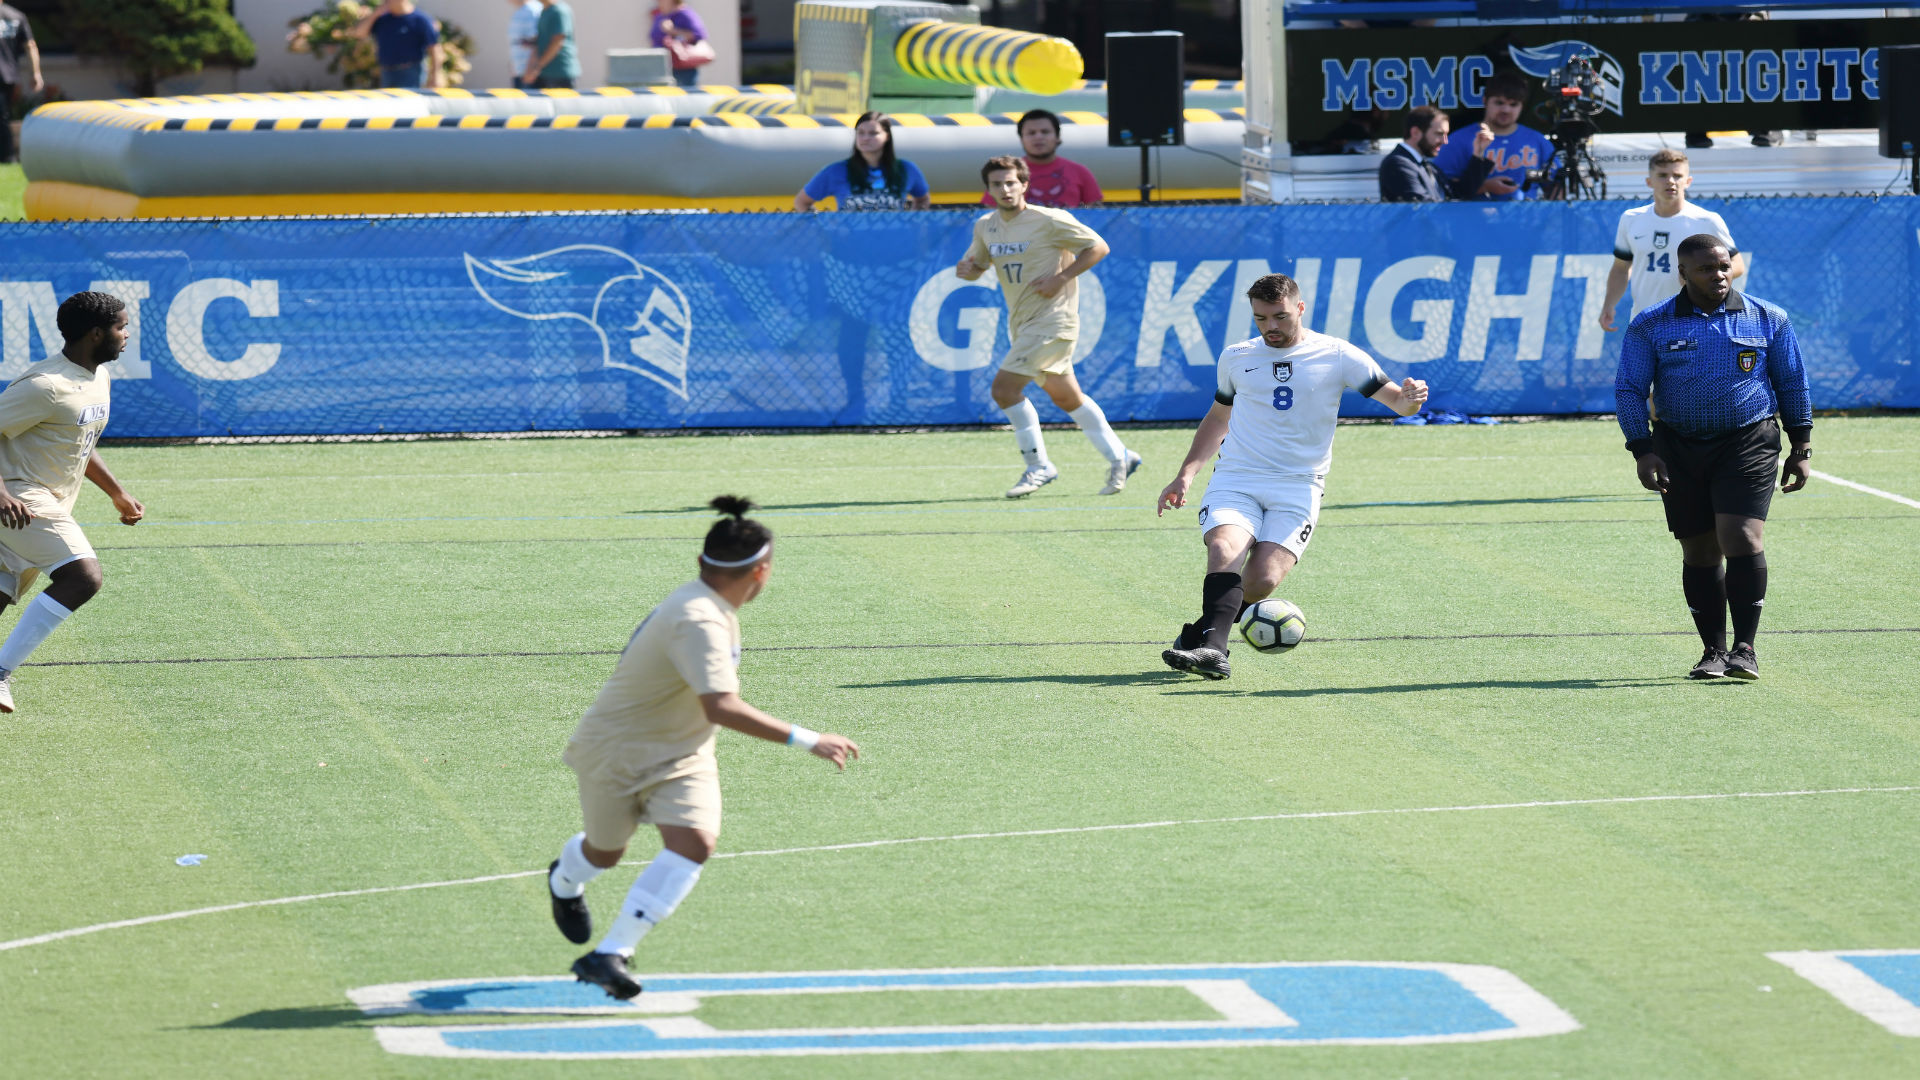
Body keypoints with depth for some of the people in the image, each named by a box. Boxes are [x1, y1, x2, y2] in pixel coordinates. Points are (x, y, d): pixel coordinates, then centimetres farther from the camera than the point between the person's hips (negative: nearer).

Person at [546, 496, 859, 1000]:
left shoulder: (714, 610, -3)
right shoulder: (699, 622, -33)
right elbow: (721, 708, -44)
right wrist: (807, 740, -44)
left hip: (681, 754, 7)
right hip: (615, 750, -7)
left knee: (694, 842, -18)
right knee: (606, 852, 14)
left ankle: (609, 955, -18)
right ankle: (564, 881, 54)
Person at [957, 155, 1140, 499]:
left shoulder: (1049, 221, -14)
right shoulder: (985, 226, 5)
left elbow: (1098, 247, -8)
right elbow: (978, 264, 18)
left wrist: (1059, 279, -17)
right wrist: (966, 269, -7)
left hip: (1053, 319, -8)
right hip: (1022, 323, 8)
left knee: (1004, 387, -15)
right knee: (1067, 397, 15)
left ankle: (1038, 467, -4)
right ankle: (1118, 457, 28)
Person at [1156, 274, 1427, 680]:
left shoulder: (1337, 356, 3)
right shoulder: (1235, 358, 13)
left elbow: (1396, 401, 1)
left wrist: (1410, 398, -24)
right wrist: (1186, 475, 18)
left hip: (1298, 487, -1)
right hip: (1235, 479, 1)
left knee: (1262, 581, -21)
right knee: (1224, 551, -29)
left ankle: (1201, 635, -1)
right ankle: (1212, 648, -41)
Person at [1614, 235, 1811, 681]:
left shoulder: (1768, 319, 5)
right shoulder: (1651, 326, 3)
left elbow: (1792, 384, 12)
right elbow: (1629, 389, 2)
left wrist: (1801, 448, 9)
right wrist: (1643, 451, -9)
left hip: (1748, 444, -1)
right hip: (1680, 449, 1)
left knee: (1741, 539, -16)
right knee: (1699, 552, 3)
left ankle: (1745, 649, -11)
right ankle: (1713, 651, 13)